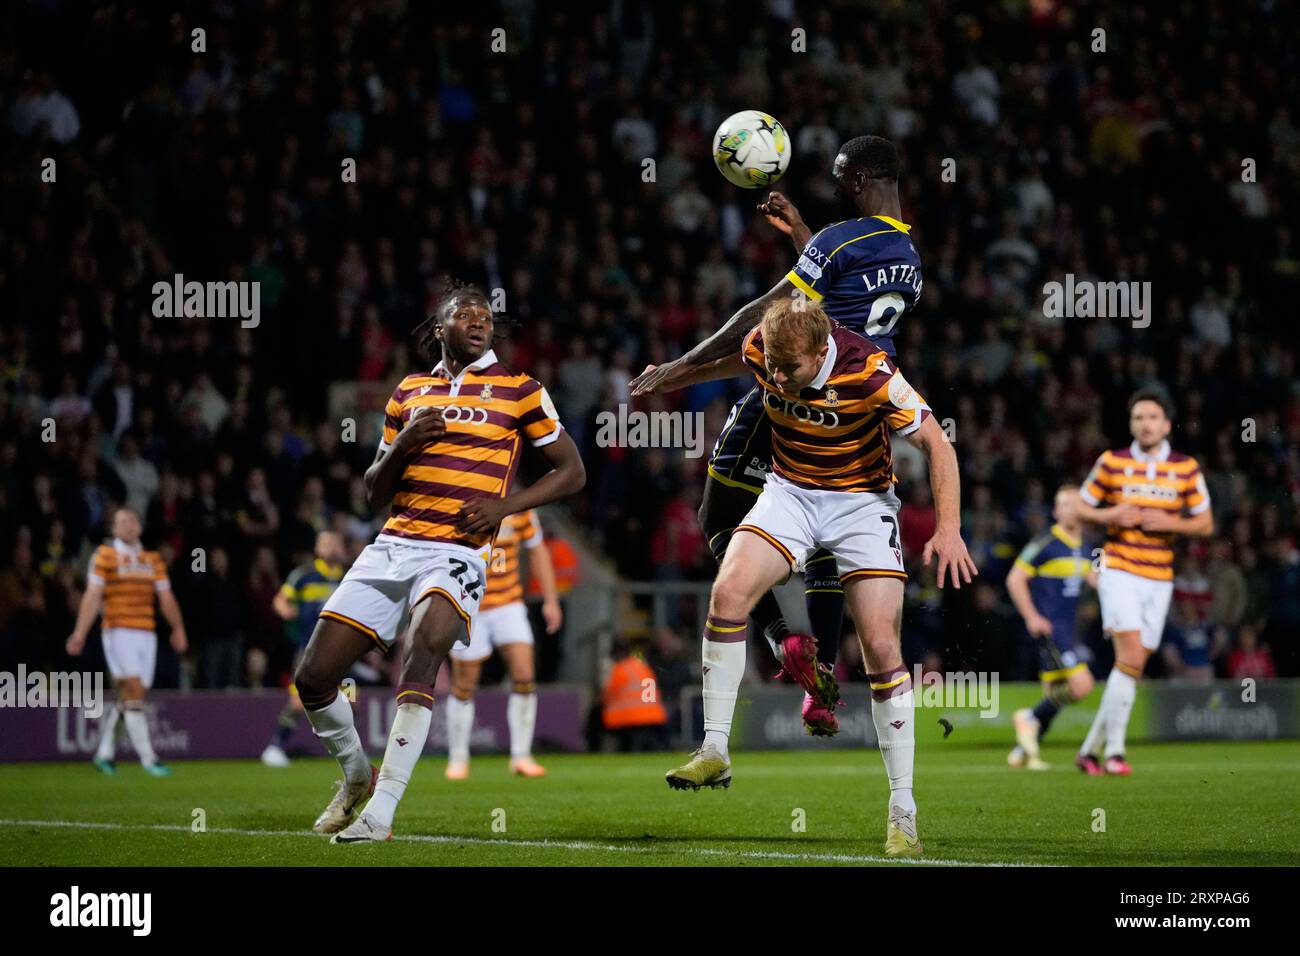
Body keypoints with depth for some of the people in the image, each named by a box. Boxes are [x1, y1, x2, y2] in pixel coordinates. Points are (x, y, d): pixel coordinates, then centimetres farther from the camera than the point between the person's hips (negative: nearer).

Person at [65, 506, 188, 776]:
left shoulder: (153, 559, 14)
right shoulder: (104, 556, 1)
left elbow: (166, 598, 19)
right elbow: (92, 596, -4)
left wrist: (178, 629, 16)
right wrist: (80, 633, -12)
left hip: (146, 633, 5)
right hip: (118, 631, -5)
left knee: (129, 698, 4)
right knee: (134, 693, -14)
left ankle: (105, 751, 20)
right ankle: (148, 759, -16)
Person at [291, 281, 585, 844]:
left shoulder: (518, 391, 7)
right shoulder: (410, 392, 16)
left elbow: (571, 470, 9)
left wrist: (506, 505, -6)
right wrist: (402, 446, -2)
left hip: (458, 552, -4)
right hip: (392, 546, 4)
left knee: (423, 648, -33)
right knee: (314, 677, -4)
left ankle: (380, 810, -32)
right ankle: (356, 776, 24)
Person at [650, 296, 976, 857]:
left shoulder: (869, 374, -27)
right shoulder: (762, 349, -15)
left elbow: (935, 443, -19)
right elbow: (730, 361, 12)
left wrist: (949, 529, -28)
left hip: (862, 500, -3)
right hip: (789, 491, 3)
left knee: (881, 648, -12)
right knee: (729, 591, -23)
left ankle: (903, 810, -5)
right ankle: (715, 751, -14)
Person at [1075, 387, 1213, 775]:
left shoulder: (1186, 469, 2)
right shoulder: (1112, 462, -2)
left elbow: (1205, 524, 7)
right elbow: (1081, 507, 7)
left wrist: (1170, 522, -11)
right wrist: (1109, 515, -13)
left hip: (1158, 579, 3)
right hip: (1119, 571, -3)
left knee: (1134, 667, 6)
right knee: (1131, 657, -19)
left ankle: (1091, 748, 18)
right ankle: (1114, 750, -14)